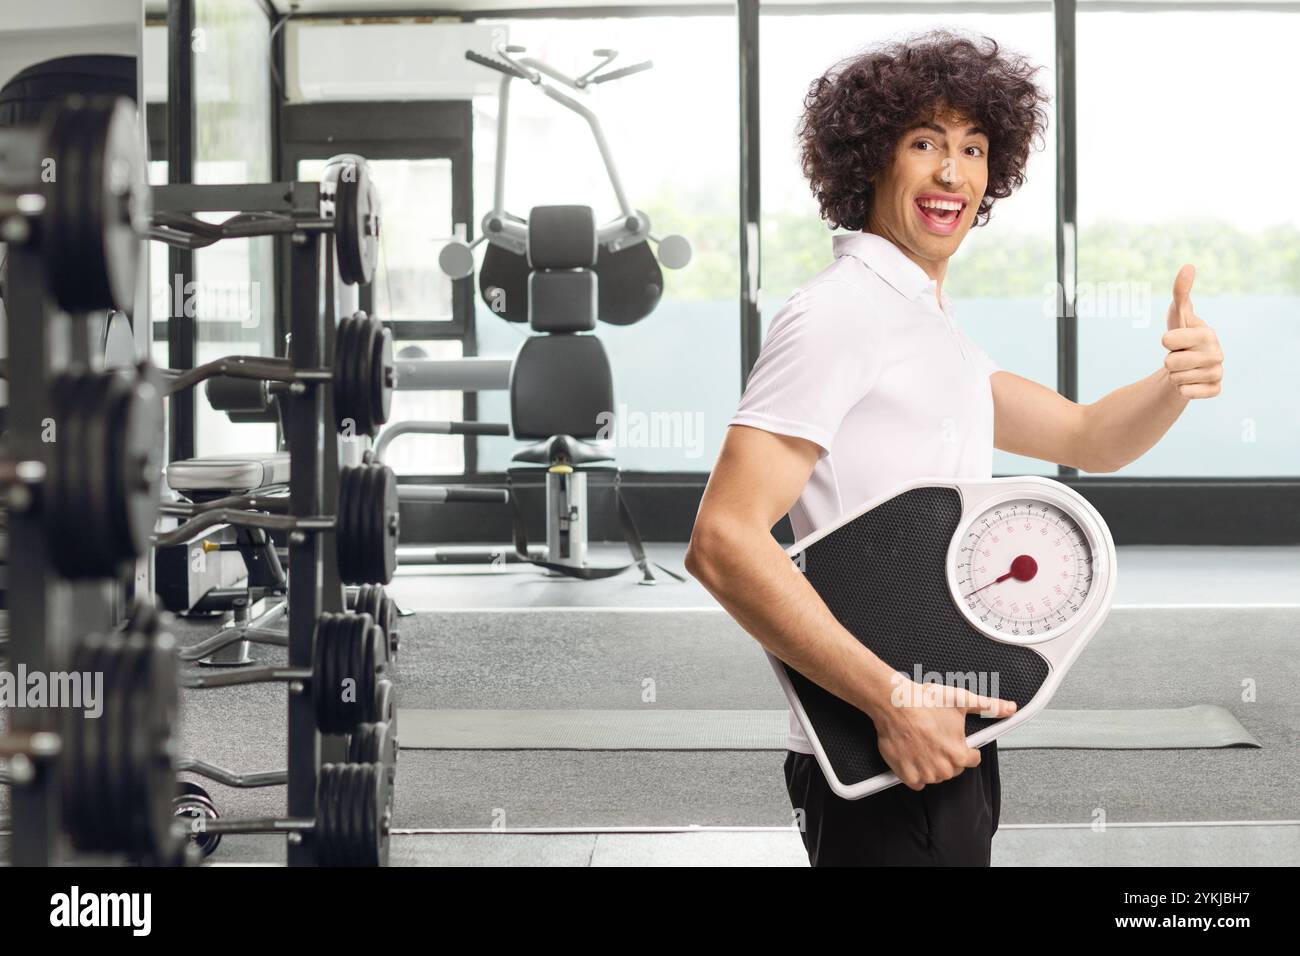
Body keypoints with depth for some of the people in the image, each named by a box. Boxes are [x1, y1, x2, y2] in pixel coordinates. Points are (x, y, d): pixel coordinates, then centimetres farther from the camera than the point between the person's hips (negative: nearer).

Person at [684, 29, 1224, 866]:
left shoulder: (931, 326, 15)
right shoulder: (837, 316, -16)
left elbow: (1086, 438, 14)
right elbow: (723, 542, -25)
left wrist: (1176, 384, -7)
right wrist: (895, 701, -26)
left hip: (945, 742, 9)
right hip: (880, 766, -9)